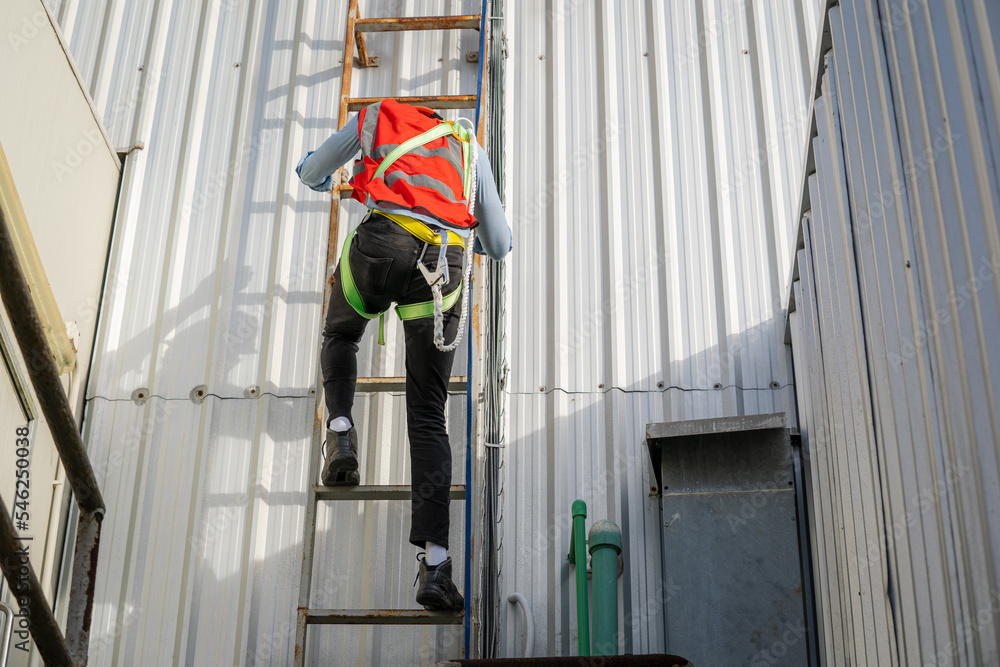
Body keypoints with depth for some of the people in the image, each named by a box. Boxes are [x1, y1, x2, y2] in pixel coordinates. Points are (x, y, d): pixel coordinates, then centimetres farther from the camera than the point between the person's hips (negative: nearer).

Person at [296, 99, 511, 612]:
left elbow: (310, 173, 41)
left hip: (382, 243, -1)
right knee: (428, 417, 4)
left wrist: (325, 181, 65)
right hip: (443, 266, 1)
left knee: (340, 336, 34)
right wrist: (474, 237, 56)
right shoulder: (470, 149, 32)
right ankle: (434, 563, -8)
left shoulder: (377, 116, 28)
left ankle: (341, 433, 8)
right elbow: (499, 246, 33)